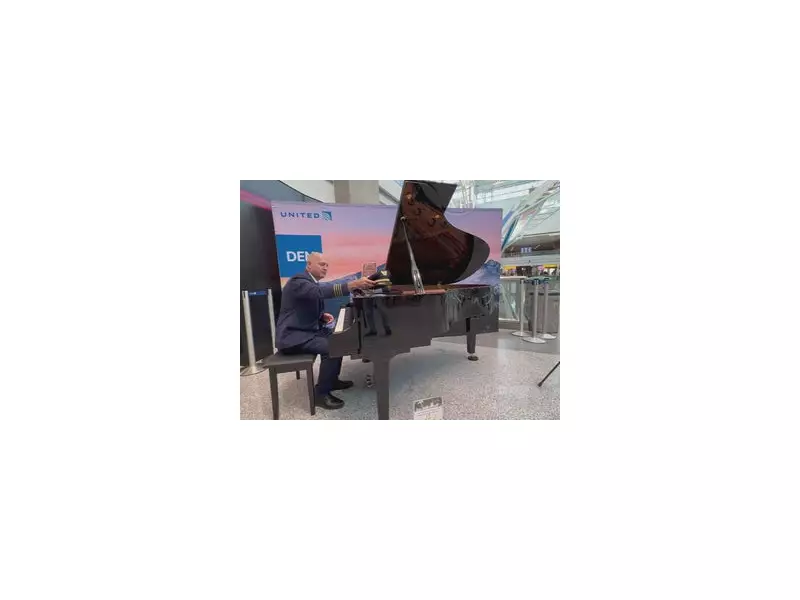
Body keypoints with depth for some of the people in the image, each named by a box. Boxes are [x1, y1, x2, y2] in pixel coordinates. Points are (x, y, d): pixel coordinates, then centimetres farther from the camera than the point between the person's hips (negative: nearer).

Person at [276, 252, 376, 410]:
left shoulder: (313, 282, 12)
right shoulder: (298, 281, -19)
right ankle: (321, 393, -9)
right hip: (293, 335, -10)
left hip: (307, 330, 10)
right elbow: (321, 291, -39)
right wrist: (353, 285, -49)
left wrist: (322, 316, -3)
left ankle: (332, 380, 21)